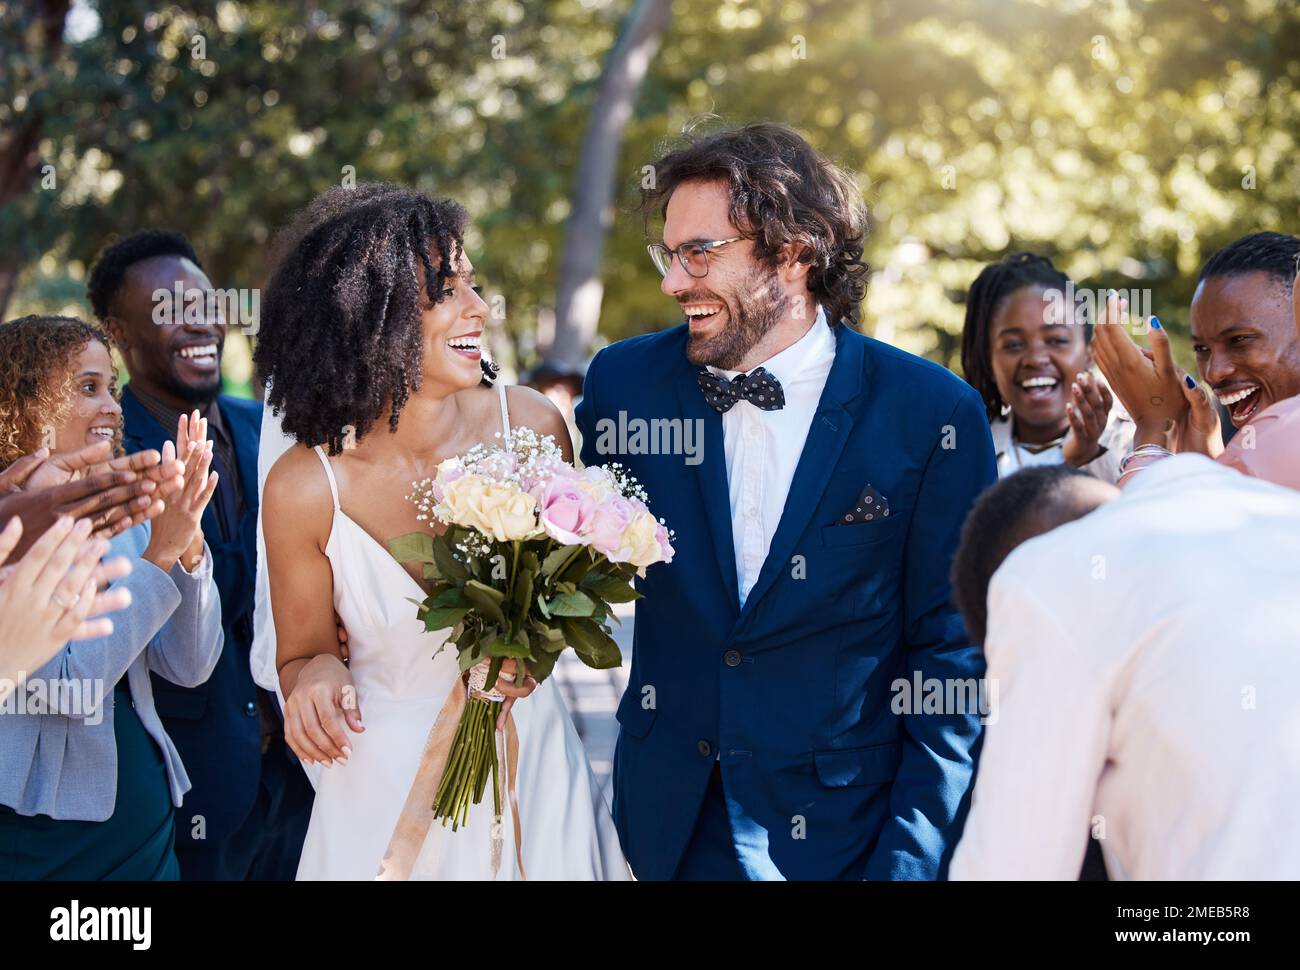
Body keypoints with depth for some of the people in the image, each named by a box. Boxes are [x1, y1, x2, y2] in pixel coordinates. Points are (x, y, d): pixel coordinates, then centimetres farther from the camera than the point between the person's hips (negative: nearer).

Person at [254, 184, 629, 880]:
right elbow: (301, 656, -2)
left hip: (531, 765, 2)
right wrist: (316, 677, -25)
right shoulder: (306, 489, -17)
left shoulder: (530, 424, -12)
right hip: (388, 782, -2)